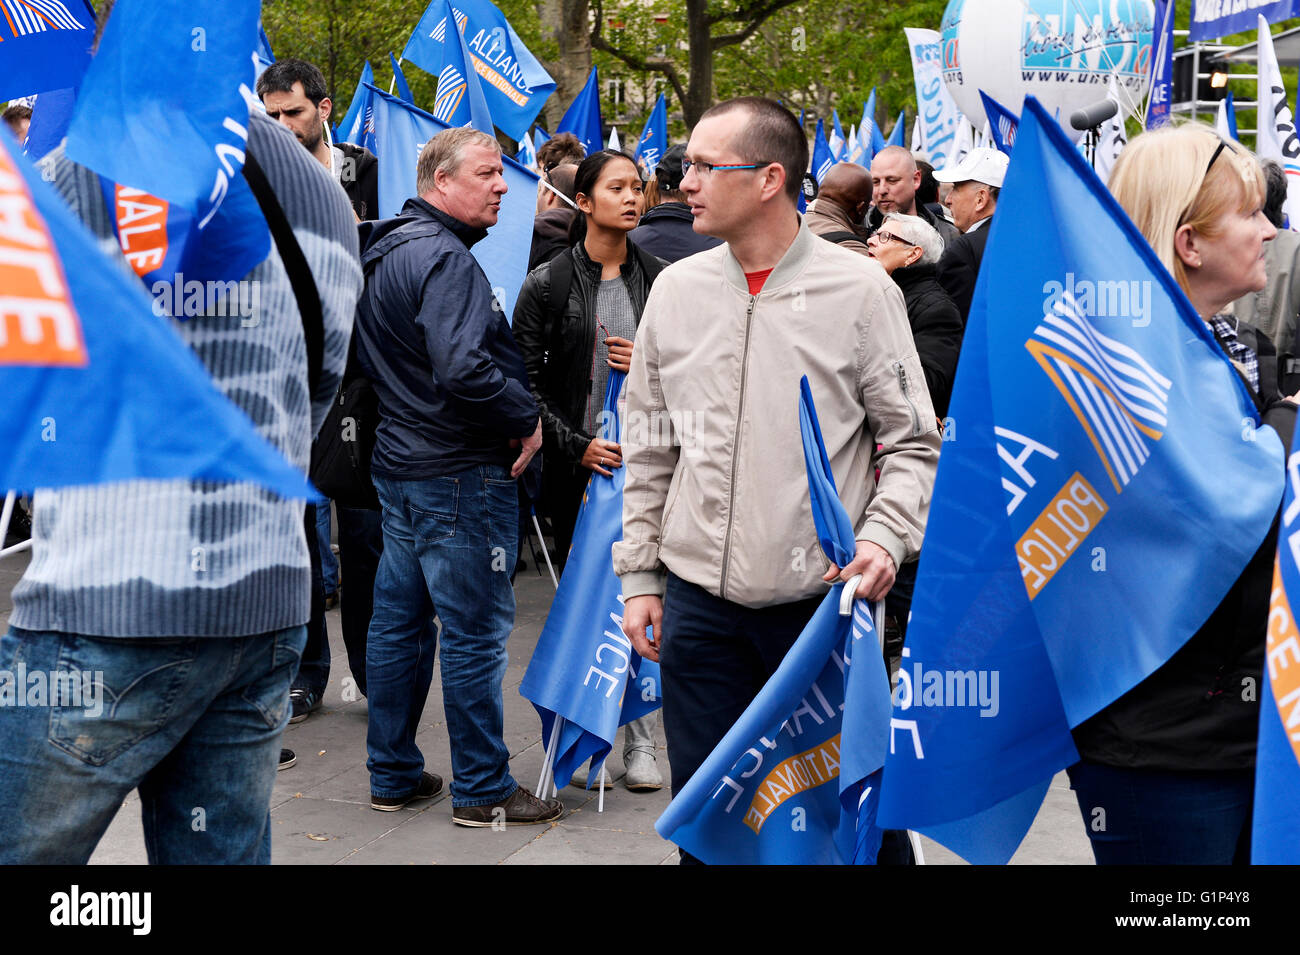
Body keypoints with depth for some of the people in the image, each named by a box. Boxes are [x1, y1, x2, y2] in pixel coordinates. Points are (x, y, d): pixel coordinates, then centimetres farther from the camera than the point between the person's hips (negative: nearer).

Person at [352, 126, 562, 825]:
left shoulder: (383, 251, 14)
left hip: (398, 465, 10)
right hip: (459, 473, -10)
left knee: (399, 621, 15)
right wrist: (527, 417, -15)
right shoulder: (443, 257, -18)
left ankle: (393, 776, 25)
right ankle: (481, 790, 7)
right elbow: (465, 368, -30)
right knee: (475, 632, -1)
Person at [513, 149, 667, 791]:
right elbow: (525, 381, -1)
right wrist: (576, 444, -12)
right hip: (576, 463, -1)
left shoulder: (660, 280, 7)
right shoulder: (548, 284, 0)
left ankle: (638, 737, 8)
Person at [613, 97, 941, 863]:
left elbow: (913, 442, -1)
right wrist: (639, 574, 9)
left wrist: (886, 536, -17)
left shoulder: (860, 290, -5)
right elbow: (649, 449, 12)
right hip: (698, 600, 3)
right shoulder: (676, 289, 6)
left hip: (825, 599, -3)